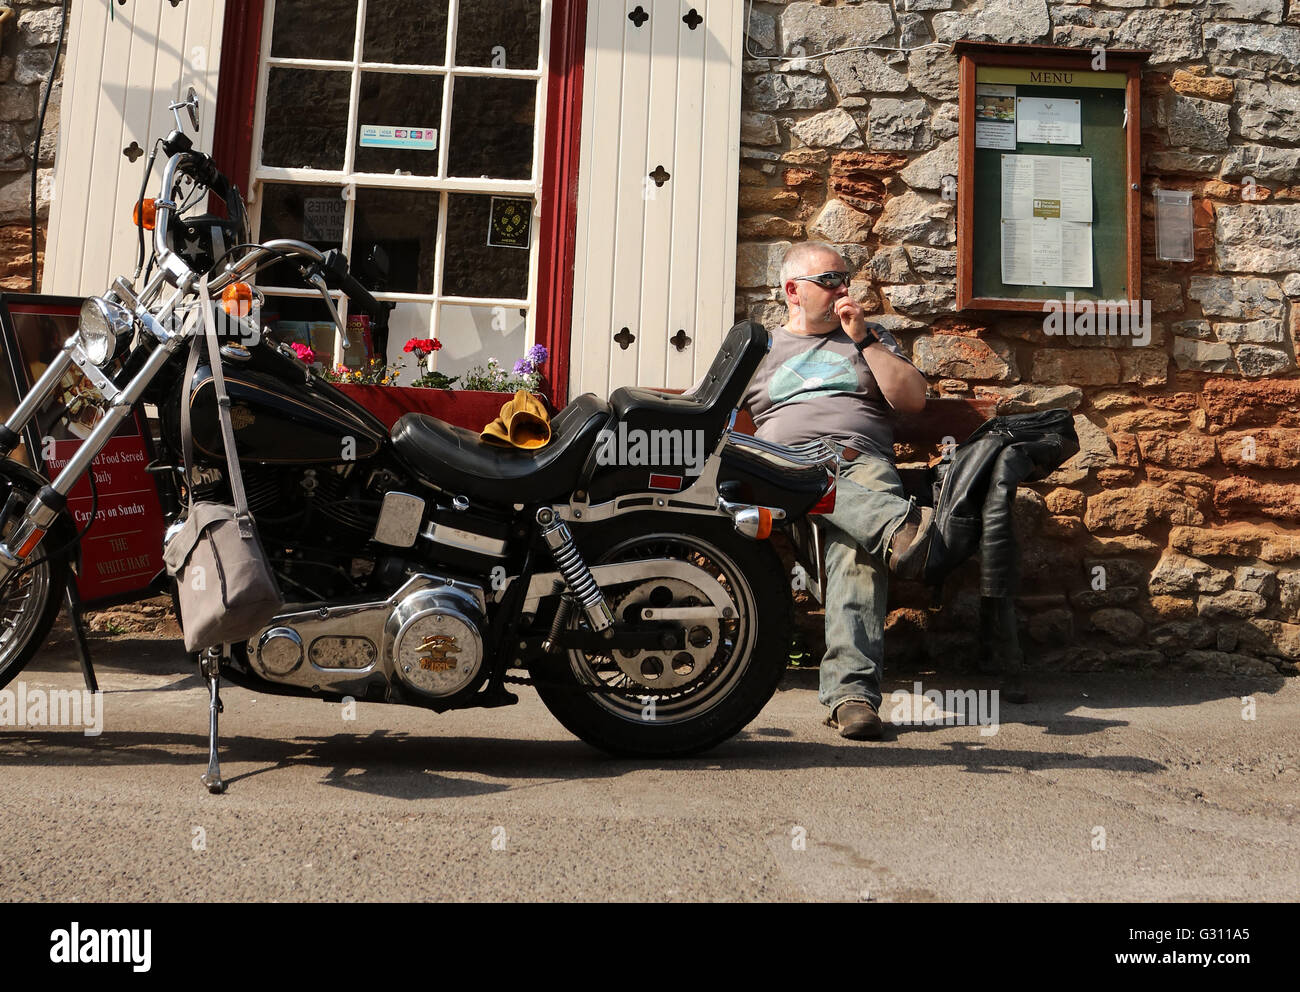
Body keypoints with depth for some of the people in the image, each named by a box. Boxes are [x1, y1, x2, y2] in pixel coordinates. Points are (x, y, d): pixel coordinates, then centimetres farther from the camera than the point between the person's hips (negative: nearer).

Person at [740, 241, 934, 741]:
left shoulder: (871, 337, 27)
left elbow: (913, 399, 13)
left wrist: (864, 340, 7)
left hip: (864, 462, 0)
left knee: (858, 552, -34)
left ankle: (851, 690, -44)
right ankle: (898, 526, -62)